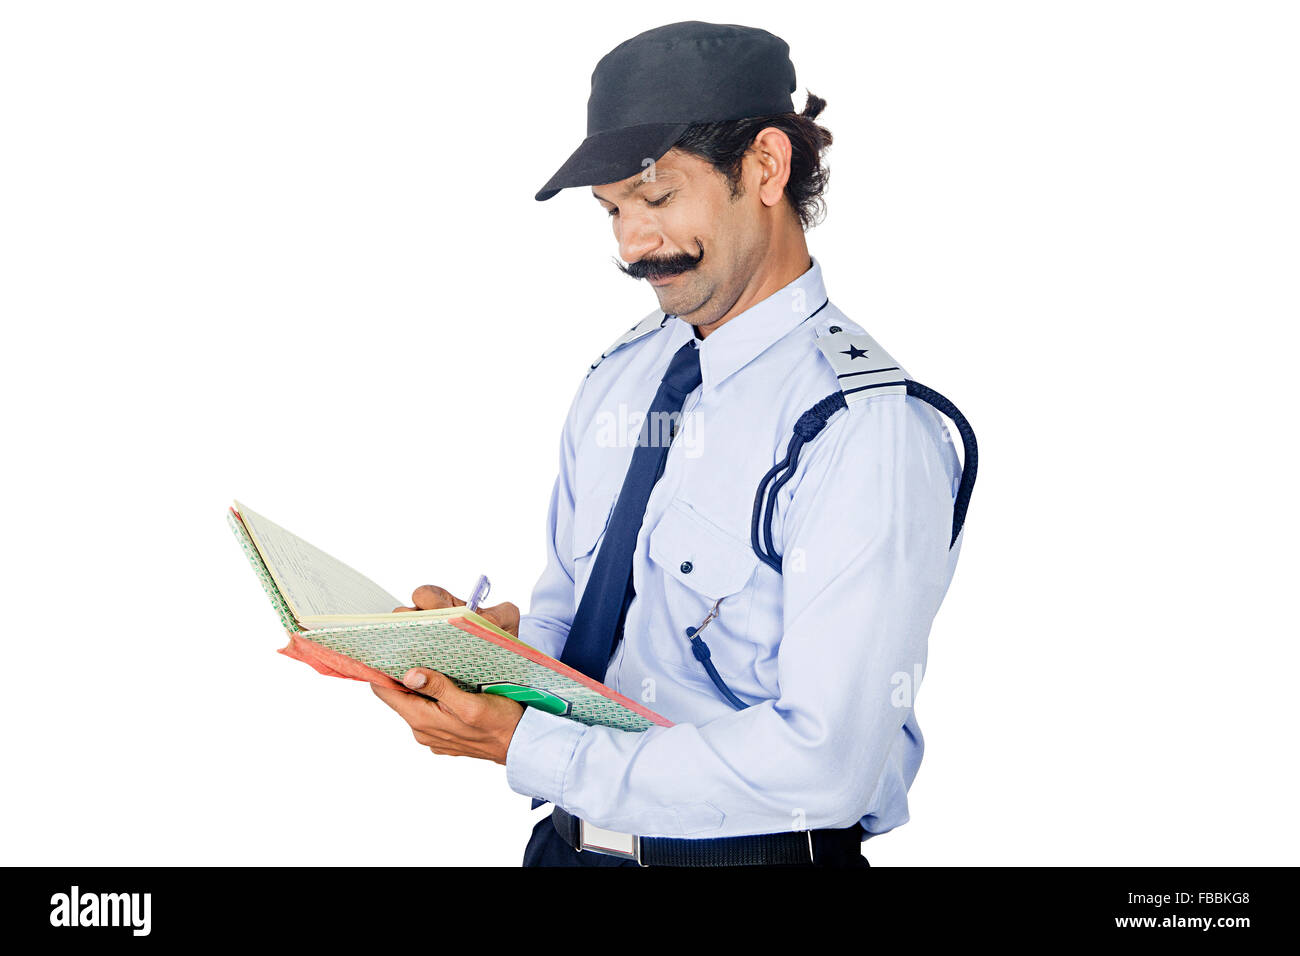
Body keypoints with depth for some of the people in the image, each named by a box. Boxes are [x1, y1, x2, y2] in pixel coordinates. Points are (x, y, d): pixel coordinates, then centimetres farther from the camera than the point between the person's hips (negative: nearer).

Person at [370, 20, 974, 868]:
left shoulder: (868, 431, -20)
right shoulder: (619, 377, 4)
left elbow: (824, 764, -25)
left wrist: (526, 748, -25)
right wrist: (501, 639, -10)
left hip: (753, 850, -6)